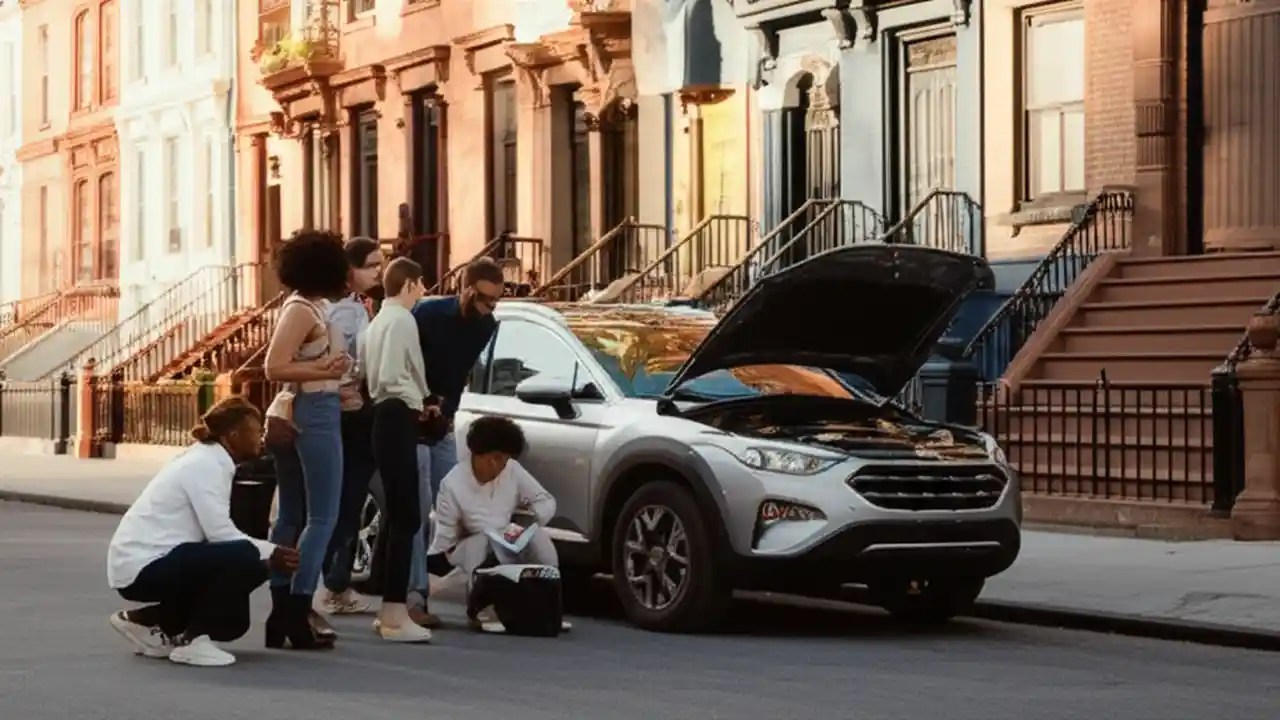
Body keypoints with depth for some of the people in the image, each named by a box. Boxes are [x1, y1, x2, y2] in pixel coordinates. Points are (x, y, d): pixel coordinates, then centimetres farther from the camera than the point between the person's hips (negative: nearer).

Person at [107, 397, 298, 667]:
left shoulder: (208, 461, 12)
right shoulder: (205, 464, -16)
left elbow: (215, 532, 8)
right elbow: (220, 533, -21)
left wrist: (268, 553, 1)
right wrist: (270, 553, -10)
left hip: (148, 562, 10)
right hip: (141, 564, -10)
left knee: (232, 620, 13)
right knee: (244, 558, -24)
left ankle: (146, 622, 20)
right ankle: (193, 640, -12)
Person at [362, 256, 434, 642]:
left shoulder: (379, 320, 20)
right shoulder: (402, 319, -11)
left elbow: (373, 372, 15)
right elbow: (391, 376, -21)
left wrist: (417, 401, 8)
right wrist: (419, 402, -7)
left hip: (385, 416, 11)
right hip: (398, 418, -11)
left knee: (394, 513, 14)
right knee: (406, 516, -12)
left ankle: (388, 609, 17)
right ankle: (395, 613, -15)